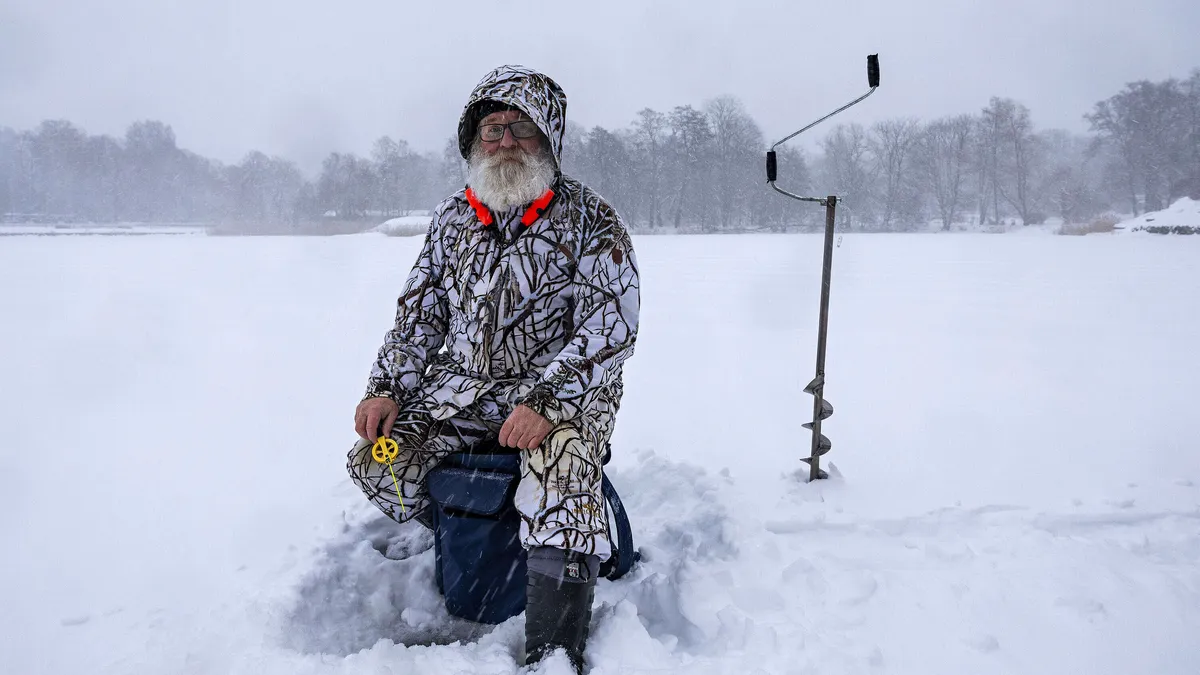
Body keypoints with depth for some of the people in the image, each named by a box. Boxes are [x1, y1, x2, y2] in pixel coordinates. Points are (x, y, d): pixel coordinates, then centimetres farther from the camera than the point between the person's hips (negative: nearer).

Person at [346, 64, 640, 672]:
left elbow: (609, 330, -14)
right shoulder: (453, 217, 10)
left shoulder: (591, 220, -6)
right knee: (375, 461, -10)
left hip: (564, 389, -5)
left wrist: (544, 402, -27)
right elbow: (419, 313, 15)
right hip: (462, 384, 5)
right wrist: (387, 389, 0)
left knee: (559, 482, -34)